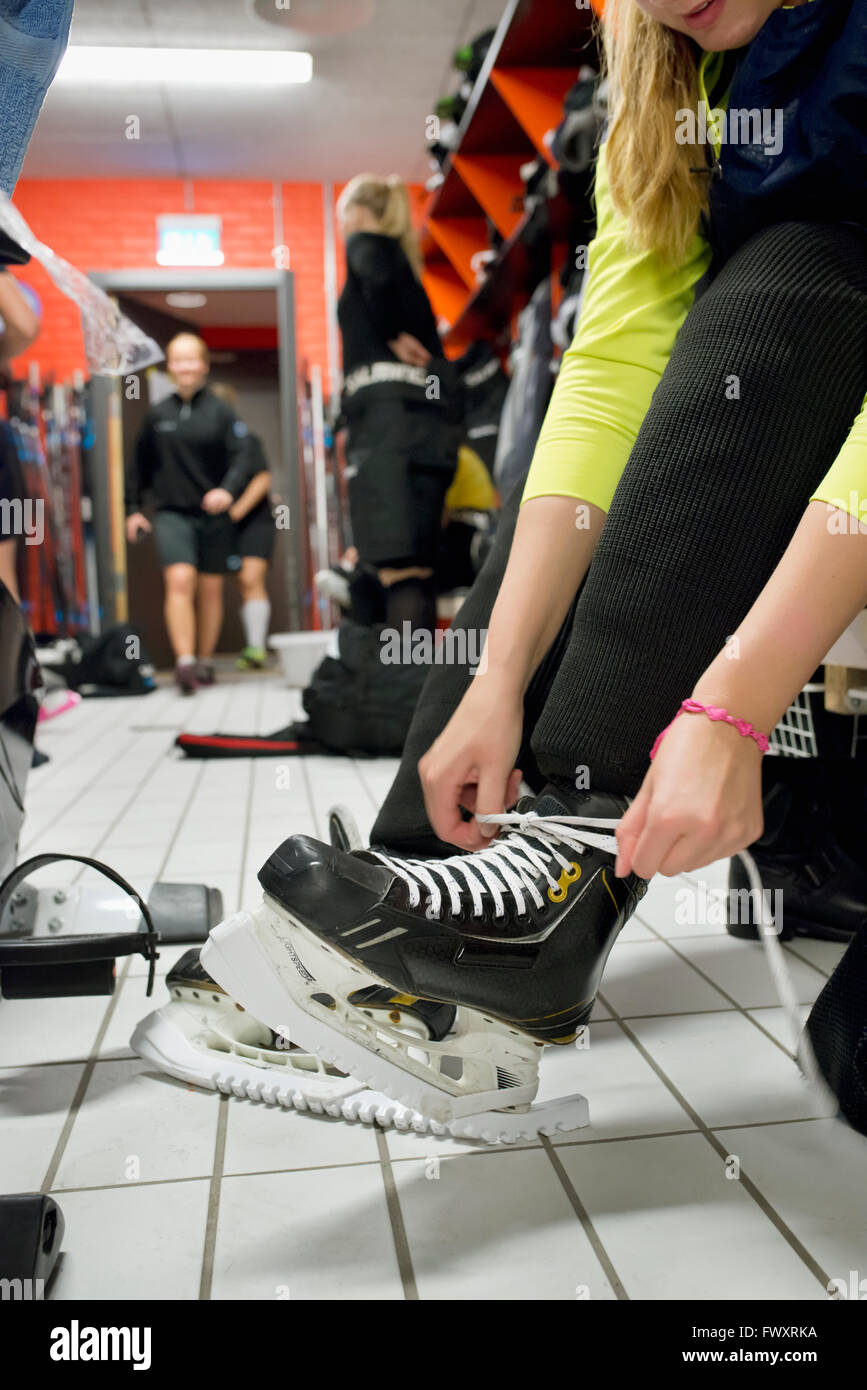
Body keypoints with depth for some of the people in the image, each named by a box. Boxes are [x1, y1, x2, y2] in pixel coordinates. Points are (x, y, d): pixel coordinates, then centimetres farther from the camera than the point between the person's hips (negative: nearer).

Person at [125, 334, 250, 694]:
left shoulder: (220, 412, 1)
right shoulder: (158, 414, 7)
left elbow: (240, 457, -6)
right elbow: (140, 464, 15)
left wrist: (228, 491, -23)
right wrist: (133, 509, 13)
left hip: (213, 514, 0)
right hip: (172, 514, 0)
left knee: (210, 589, 7)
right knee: (180, 580, -18)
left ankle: (205, 661, 19)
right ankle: (184, 661, -21)